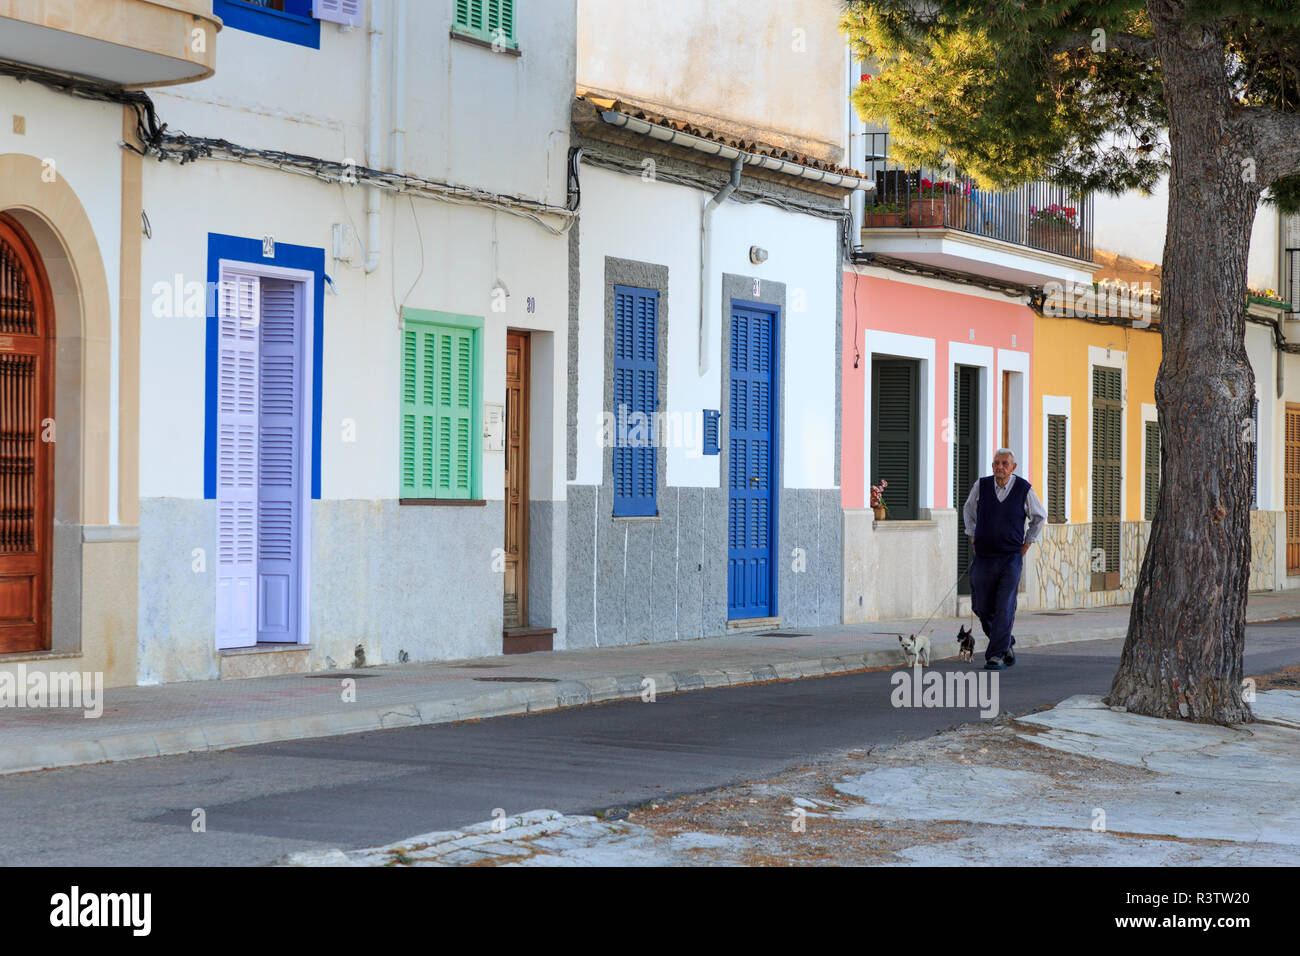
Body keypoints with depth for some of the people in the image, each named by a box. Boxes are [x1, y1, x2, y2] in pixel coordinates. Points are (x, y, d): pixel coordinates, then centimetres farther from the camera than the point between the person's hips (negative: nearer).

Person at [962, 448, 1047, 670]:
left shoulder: (1024, 489, -5)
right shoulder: (981, 486, -1)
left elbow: (1039, 516, 13)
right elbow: (968, 510, 20)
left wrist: (1027, 543, 9)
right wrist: (973, 538, 13)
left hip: (1011, 558, -2)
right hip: (983, 558, 3)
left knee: (1004, 608, -9)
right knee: (982, 608, 5)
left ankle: (996, 655, -6)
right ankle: (1006, 643, 28)